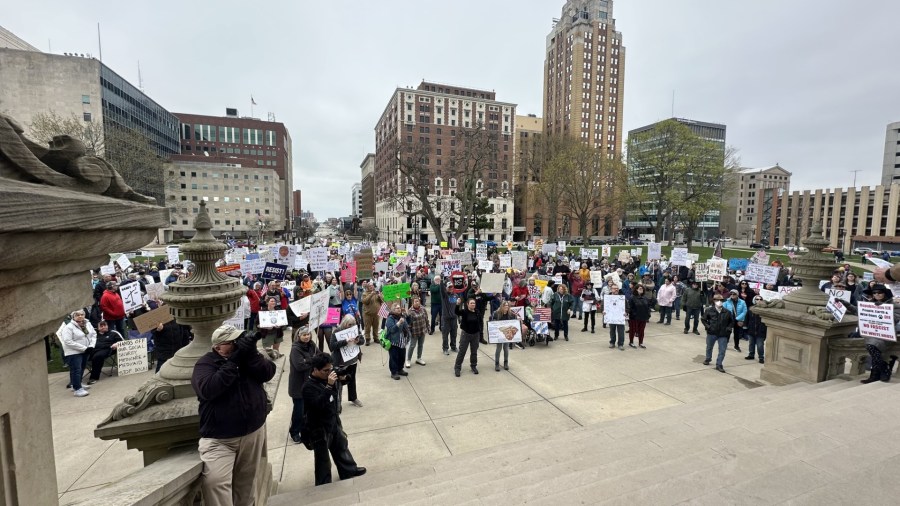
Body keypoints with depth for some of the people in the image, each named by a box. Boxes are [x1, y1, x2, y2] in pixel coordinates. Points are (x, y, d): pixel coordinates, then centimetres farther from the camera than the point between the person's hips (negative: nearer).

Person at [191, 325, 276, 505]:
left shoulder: (247, 354, 4)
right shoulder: (205, 364, -6)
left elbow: (268, 373, -9)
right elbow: (207, 390, -24)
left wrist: (252, 353, -20)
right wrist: (233, 360, -24)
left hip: (254, 432, 4)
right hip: (219, 438, -3)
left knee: (246, 481, 15)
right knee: (216, 481, -21)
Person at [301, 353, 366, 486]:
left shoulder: (326, 377, -2)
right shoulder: (309, 387, -25)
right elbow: (319, 404, -39)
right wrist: (329, 386, -42)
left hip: (333, 423, 8)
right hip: (319, 429, -8)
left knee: (342, 447, 24)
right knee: (323, 459, 10)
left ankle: (349, 471, 44)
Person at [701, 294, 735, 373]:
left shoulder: (727, 312, -5)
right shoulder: (709, 310, -9)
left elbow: (732, 321, 10)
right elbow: (703, 319, 1)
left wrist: (728, 328, -3)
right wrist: (707, 326, -11)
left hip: (723, 334, 0)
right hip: (711, 333, 0)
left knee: (722, 350, -1)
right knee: (709, 347, 18)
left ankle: (719, 365, 10)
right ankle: (708, 359, 41)